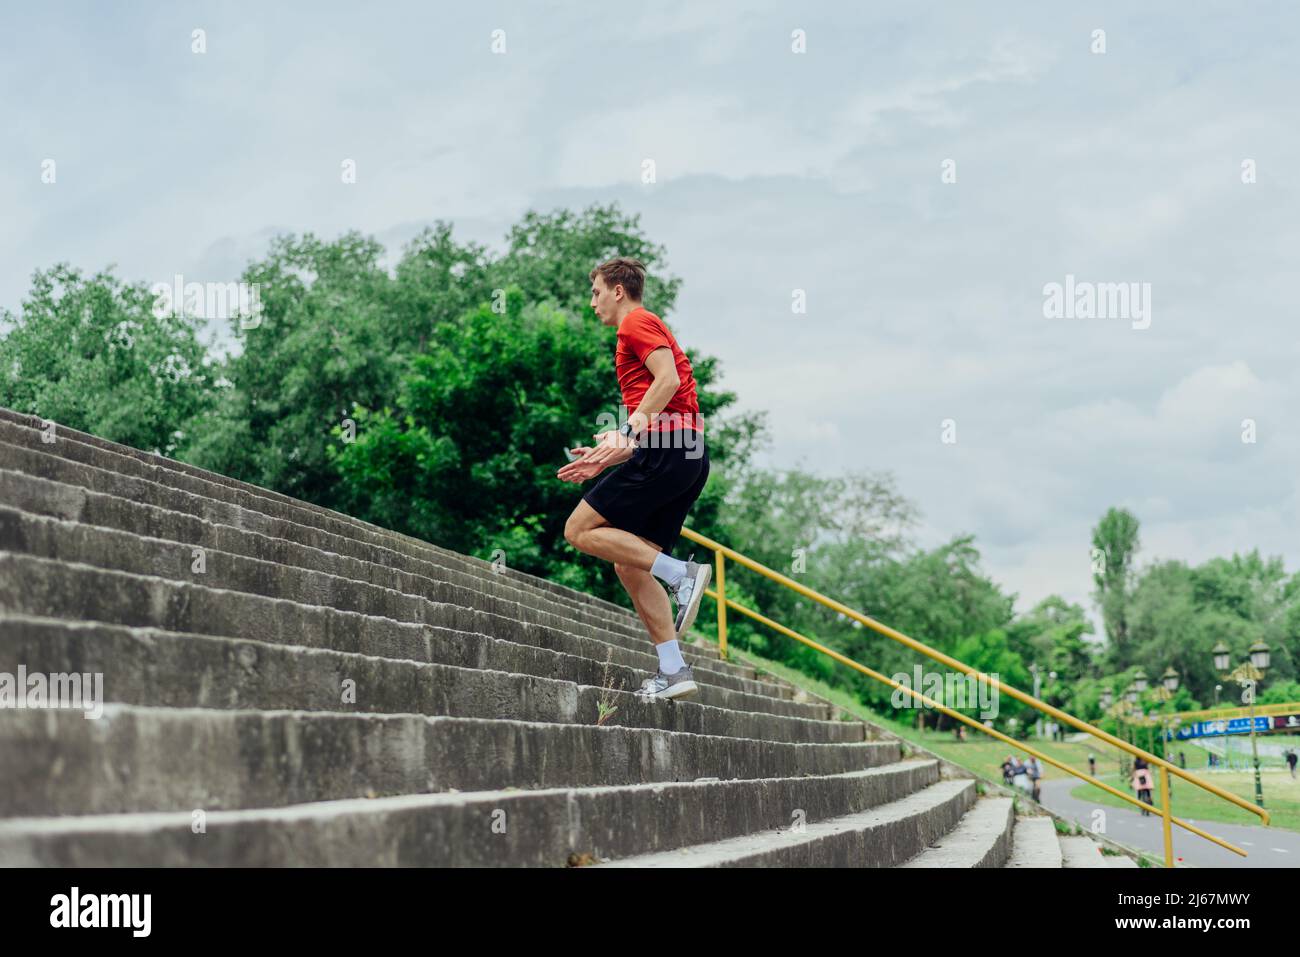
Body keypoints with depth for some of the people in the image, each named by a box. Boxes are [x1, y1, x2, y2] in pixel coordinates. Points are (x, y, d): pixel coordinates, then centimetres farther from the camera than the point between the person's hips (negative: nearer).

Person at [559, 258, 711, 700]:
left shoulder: (637, 322, 1)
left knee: (581, 529, -9)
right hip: (690, 454, 10)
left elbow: (668, 379, -16)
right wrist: (608, 456, 27)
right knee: (630, 566, 8)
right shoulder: (647, 329, 30)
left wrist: (627, 431, -19)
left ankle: (682, 573, -17)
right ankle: (673, 670, 3)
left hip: (666, 449, -10)